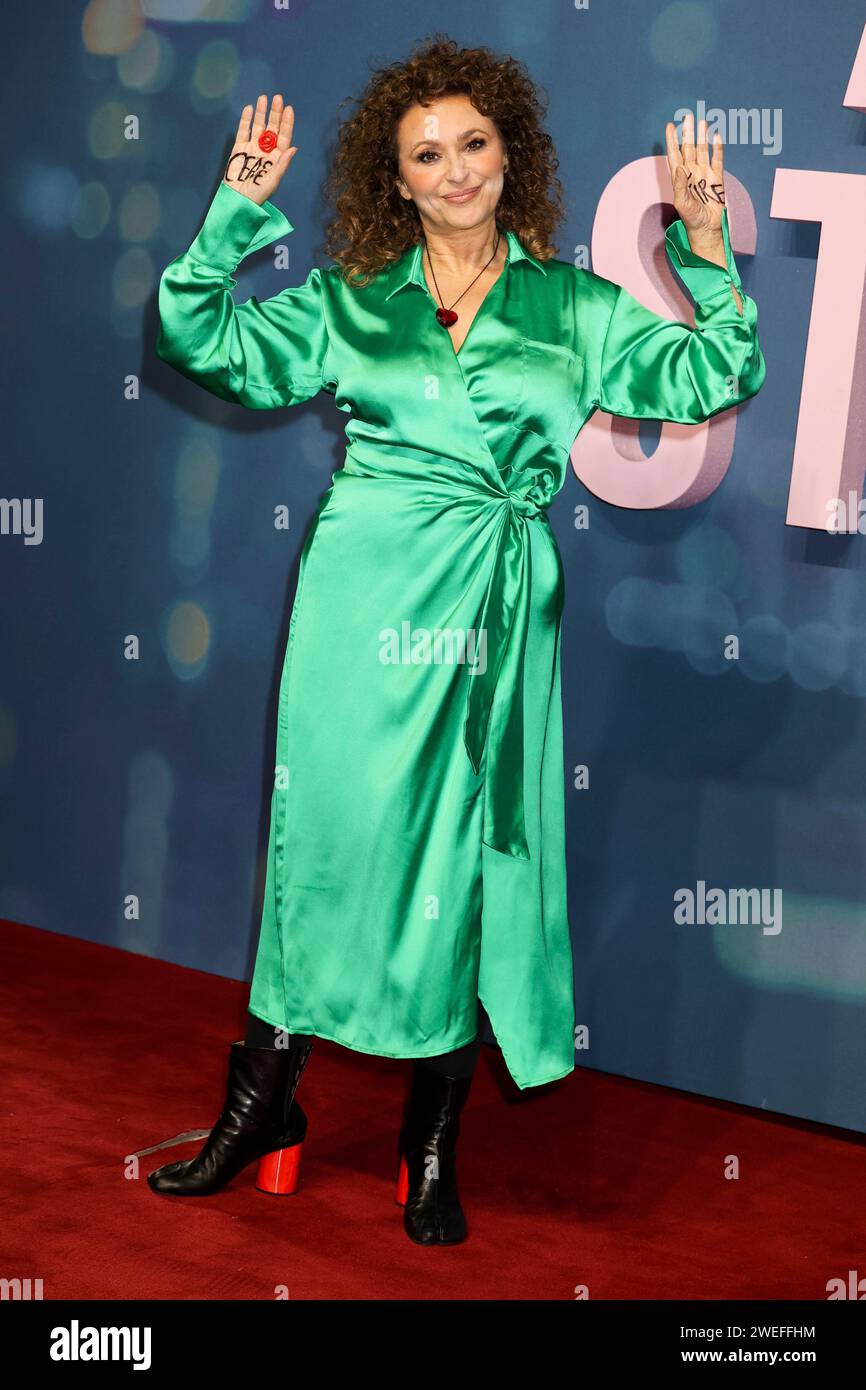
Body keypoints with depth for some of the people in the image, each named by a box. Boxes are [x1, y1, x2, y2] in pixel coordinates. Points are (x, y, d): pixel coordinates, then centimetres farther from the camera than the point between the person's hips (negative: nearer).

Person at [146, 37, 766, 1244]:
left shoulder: (574, 308, 11)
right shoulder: (350, 303, 10)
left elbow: (717, 376, 8)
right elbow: (203, 341, 7)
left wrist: (708, 248, -4)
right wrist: (240, 211, -2)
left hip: (500, 603, 0)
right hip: (366, 592, 0)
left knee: (466, 850, 3)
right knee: (330, 827, 1)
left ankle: (433, 1144, 15)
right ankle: (265, 1102, 16)